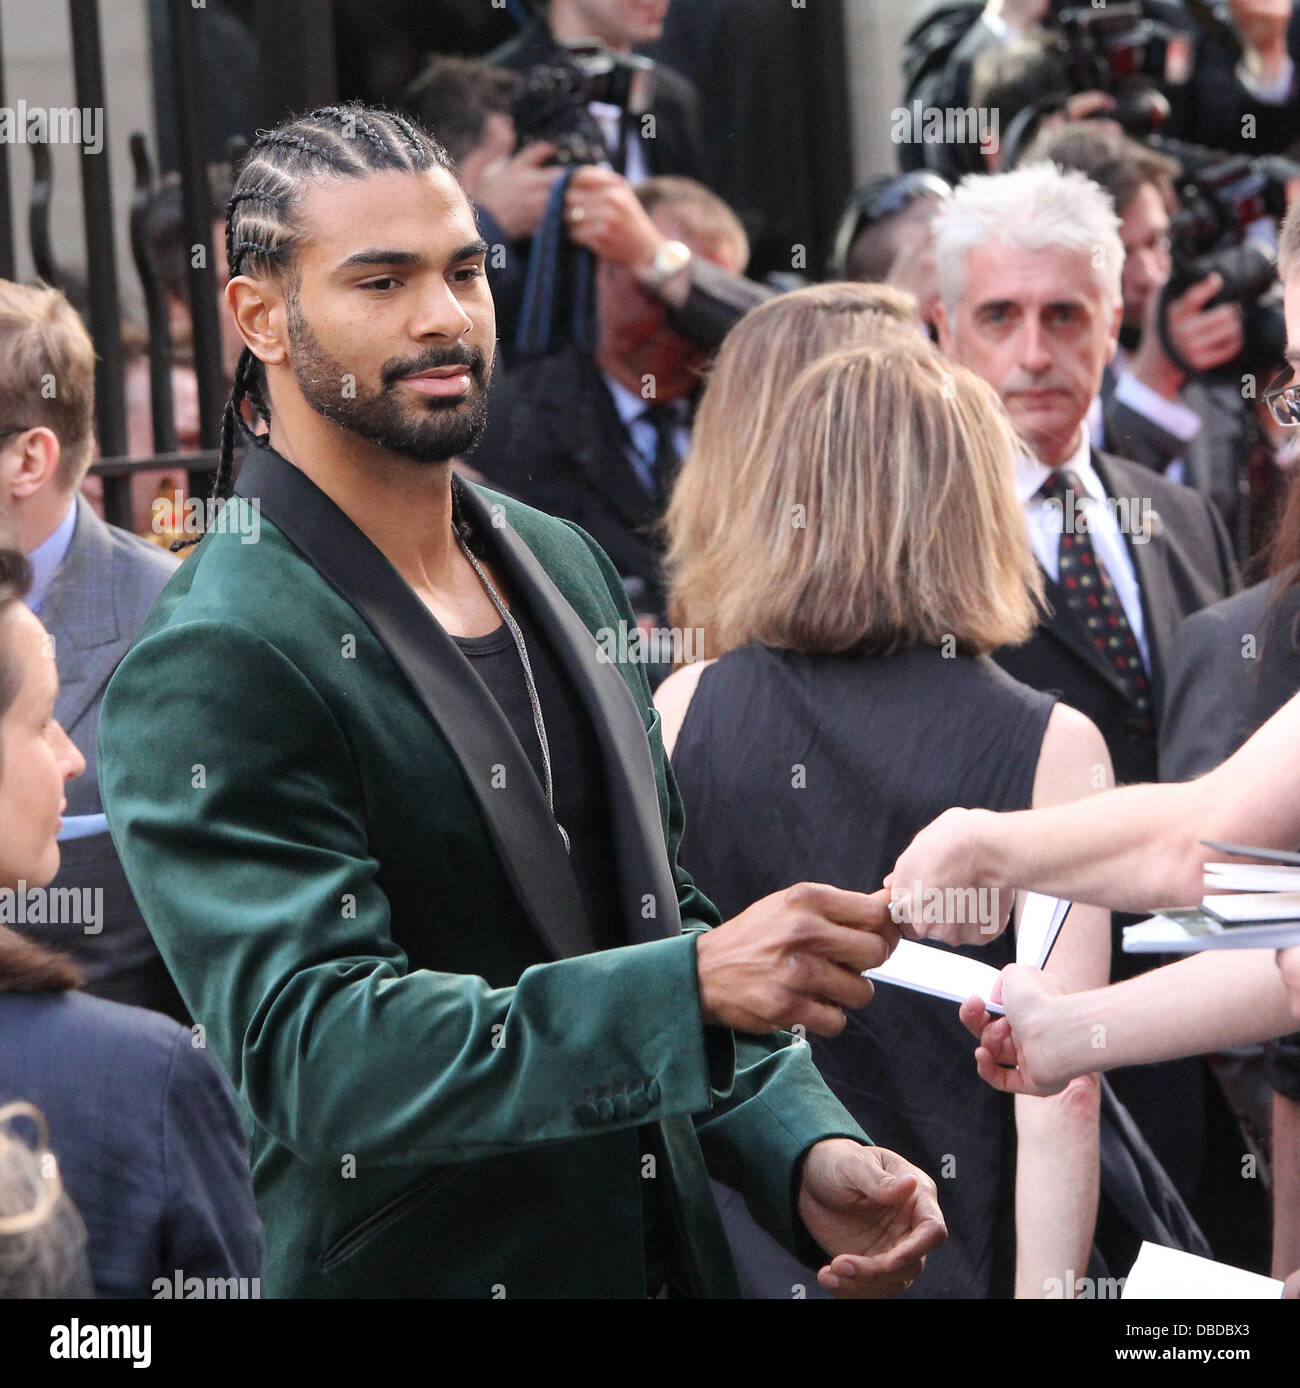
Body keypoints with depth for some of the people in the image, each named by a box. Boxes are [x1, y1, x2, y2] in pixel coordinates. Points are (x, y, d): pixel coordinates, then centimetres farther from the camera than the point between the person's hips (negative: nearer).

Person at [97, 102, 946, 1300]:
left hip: (671, 1249, 7)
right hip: (409, 1268, -7)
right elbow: (312, 1053, -26)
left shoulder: (567, 567, 7)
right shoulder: (209, 671, -18)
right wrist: (696, 985, -35)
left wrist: (806, 1153, -3)